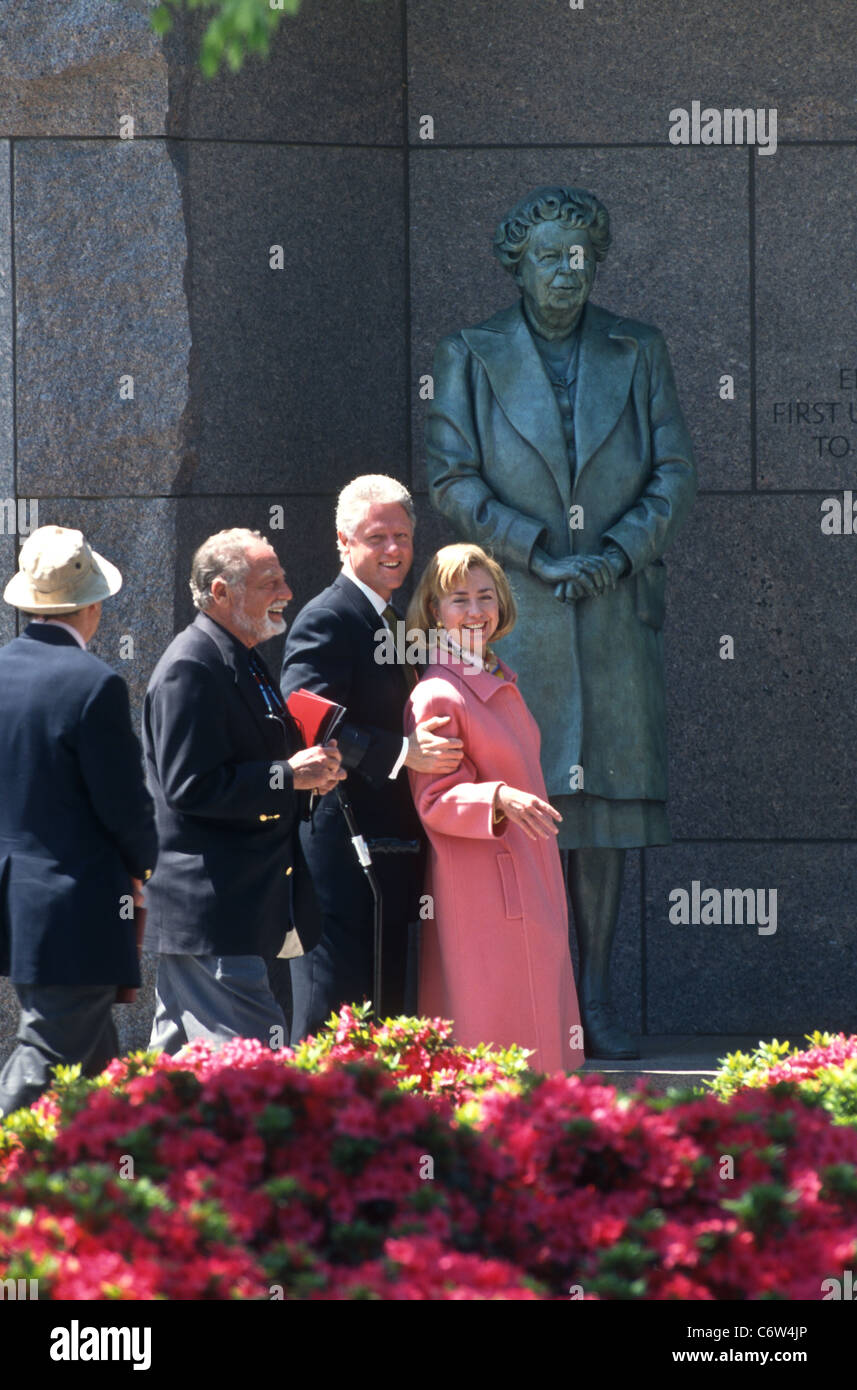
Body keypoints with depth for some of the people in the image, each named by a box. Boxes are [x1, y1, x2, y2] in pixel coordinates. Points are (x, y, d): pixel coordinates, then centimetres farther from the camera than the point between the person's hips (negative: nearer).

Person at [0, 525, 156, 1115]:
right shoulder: (94, 684, -17)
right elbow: (124, 802, -14)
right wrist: (139, 864, 7)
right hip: (74, 912, -8)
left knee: (97, 1065, 18)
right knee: (49, 1057, -5)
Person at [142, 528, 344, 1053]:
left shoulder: (245, 663, 18)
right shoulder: (191, 668, -14)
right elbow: (189, 788, -22)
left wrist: (312, 771, 8)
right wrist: (288, 776, -20)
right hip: (208, 911, -10)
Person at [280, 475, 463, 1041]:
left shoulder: (390, 622, 21)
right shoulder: (326, 621, -11)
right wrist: (401, 752, -28)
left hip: (389, 861, 10)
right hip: (342, 860, -10)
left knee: (385, 1021, 11)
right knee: (331, 1025, -10)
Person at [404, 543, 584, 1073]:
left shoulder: (501, 682, 12)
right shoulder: (437, 696, -13)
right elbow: (436, 801, -16)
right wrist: (499, 800, -32)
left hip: (530, 892, 9)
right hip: (480, 900, -8)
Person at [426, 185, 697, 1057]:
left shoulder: (637, 354, 10)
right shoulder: (469, 360, 4)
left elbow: (674, 474, 6)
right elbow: (451, 480, -4)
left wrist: (619, 553, -11)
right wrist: (541, 555, -14)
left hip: (615, 616, 2)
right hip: (509, 616, -2)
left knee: (607, 797, 2)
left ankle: (596, 1000, 7)